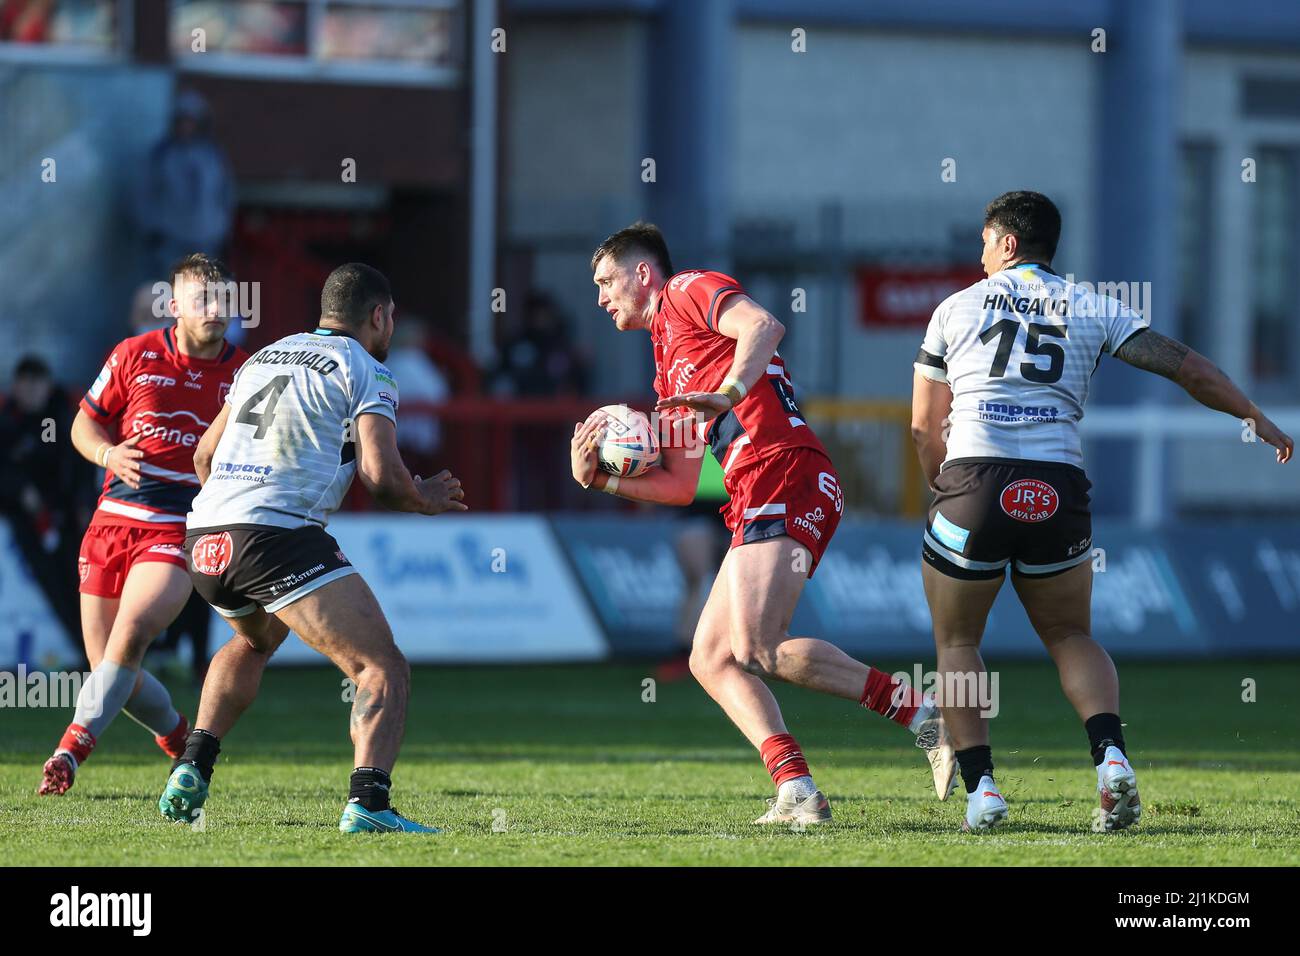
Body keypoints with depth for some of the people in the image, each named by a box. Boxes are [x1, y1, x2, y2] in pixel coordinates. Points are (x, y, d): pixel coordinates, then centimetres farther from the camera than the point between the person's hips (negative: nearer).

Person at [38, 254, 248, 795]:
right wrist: (109, 453, -8)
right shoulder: (135, 356, 4)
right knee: (108, 665, 2)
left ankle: (72, 748, -26)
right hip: (113, 520, 2)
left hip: (179, 530, -2)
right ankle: (177, 736, 29)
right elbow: (85, 424, 12)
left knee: (130, 634, -27)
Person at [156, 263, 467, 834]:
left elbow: (204, 454, 31)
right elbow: (380, 475, -8)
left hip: (204, 534, 8)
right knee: (384, 669, -8)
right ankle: (368, 802, -30)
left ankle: (191, 770, 24)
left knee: (255, 641, 37)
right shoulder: (366, 372, 3)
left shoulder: (264, 358, 24)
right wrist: (426, 500, 13)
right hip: (280, 536, -8)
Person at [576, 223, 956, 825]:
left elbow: (763, 325, -14)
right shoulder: (668, 375, 33)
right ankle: (797, 793, -7)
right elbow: (680, 486, 29)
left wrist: (729, 393, -27)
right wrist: (598, 478, 20)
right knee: (710, 660, 4)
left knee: (757, 651, -21)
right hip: (755, 506, 10)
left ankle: (914, 709, -16)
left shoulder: (689, 290, 7)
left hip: (785, 479, -10)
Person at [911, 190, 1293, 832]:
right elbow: (1184, 365, 9)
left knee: (956, 642, 14)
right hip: (1060, 487, 2)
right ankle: (1111, 757, -7)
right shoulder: (1093, 310, 14)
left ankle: (979, 784, 0)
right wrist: (1256, 419, 20)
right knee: (1071, 638, 19)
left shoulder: (957, 307, 12)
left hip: (975, 475, -2)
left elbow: (924, 429, 14)